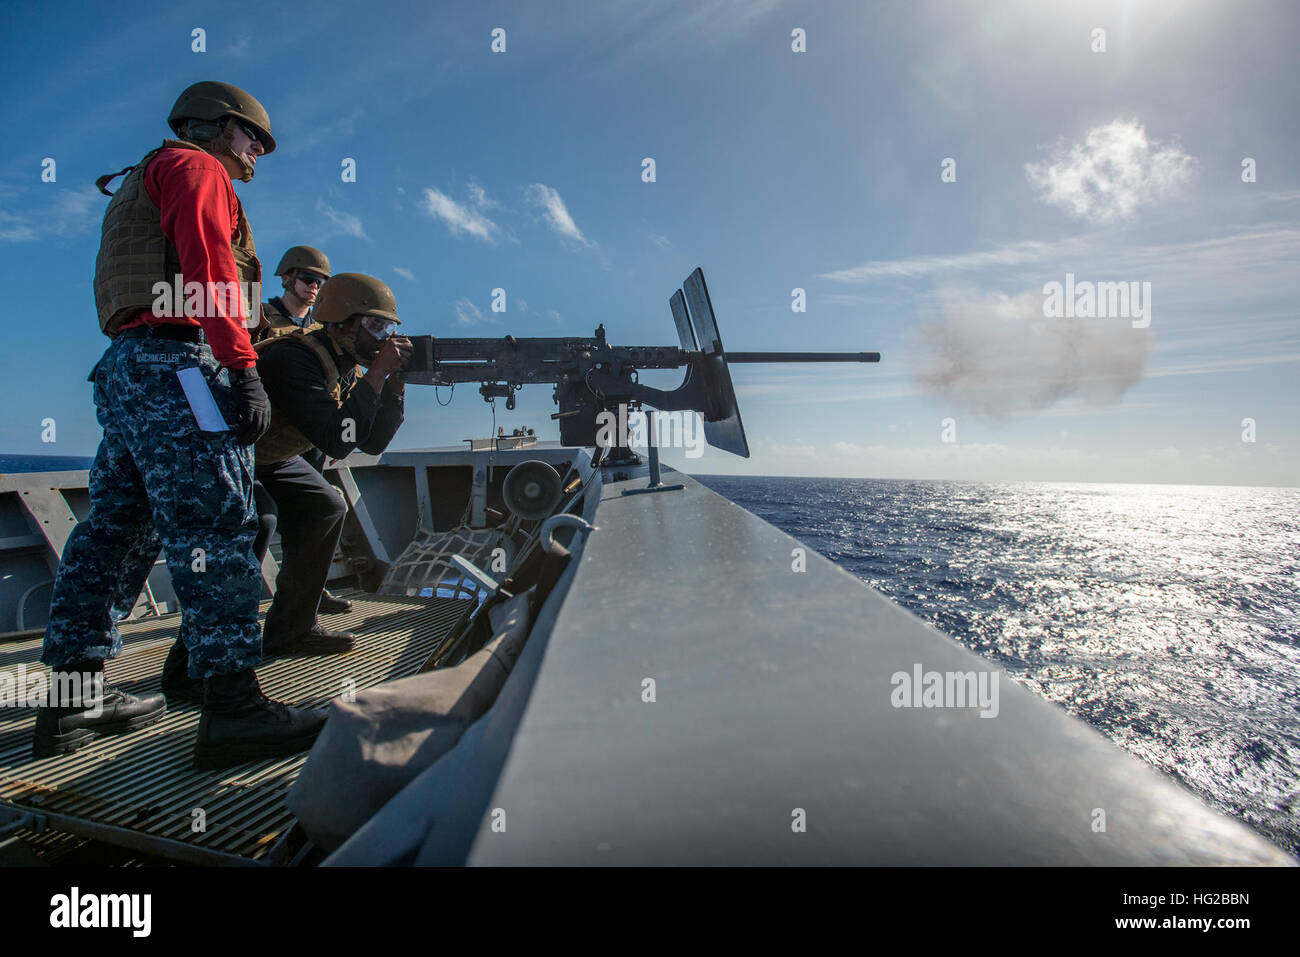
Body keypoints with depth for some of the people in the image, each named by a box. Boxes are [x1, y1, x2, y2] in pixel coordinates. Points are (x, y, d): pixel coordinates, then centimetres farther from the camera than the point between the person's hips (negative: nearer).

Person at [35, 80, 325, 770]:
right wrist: (243, 368, -21)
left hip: (125, 364, 10)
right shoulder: (196, 167, 5)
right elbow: (208, 268, -13)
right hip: (175, 358, -10)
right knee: (213, 526, -16)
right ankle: (233, 705, -19)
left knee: (115, 526, 8)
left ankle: (74, 701, 13)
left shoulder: (146, 184, 35)